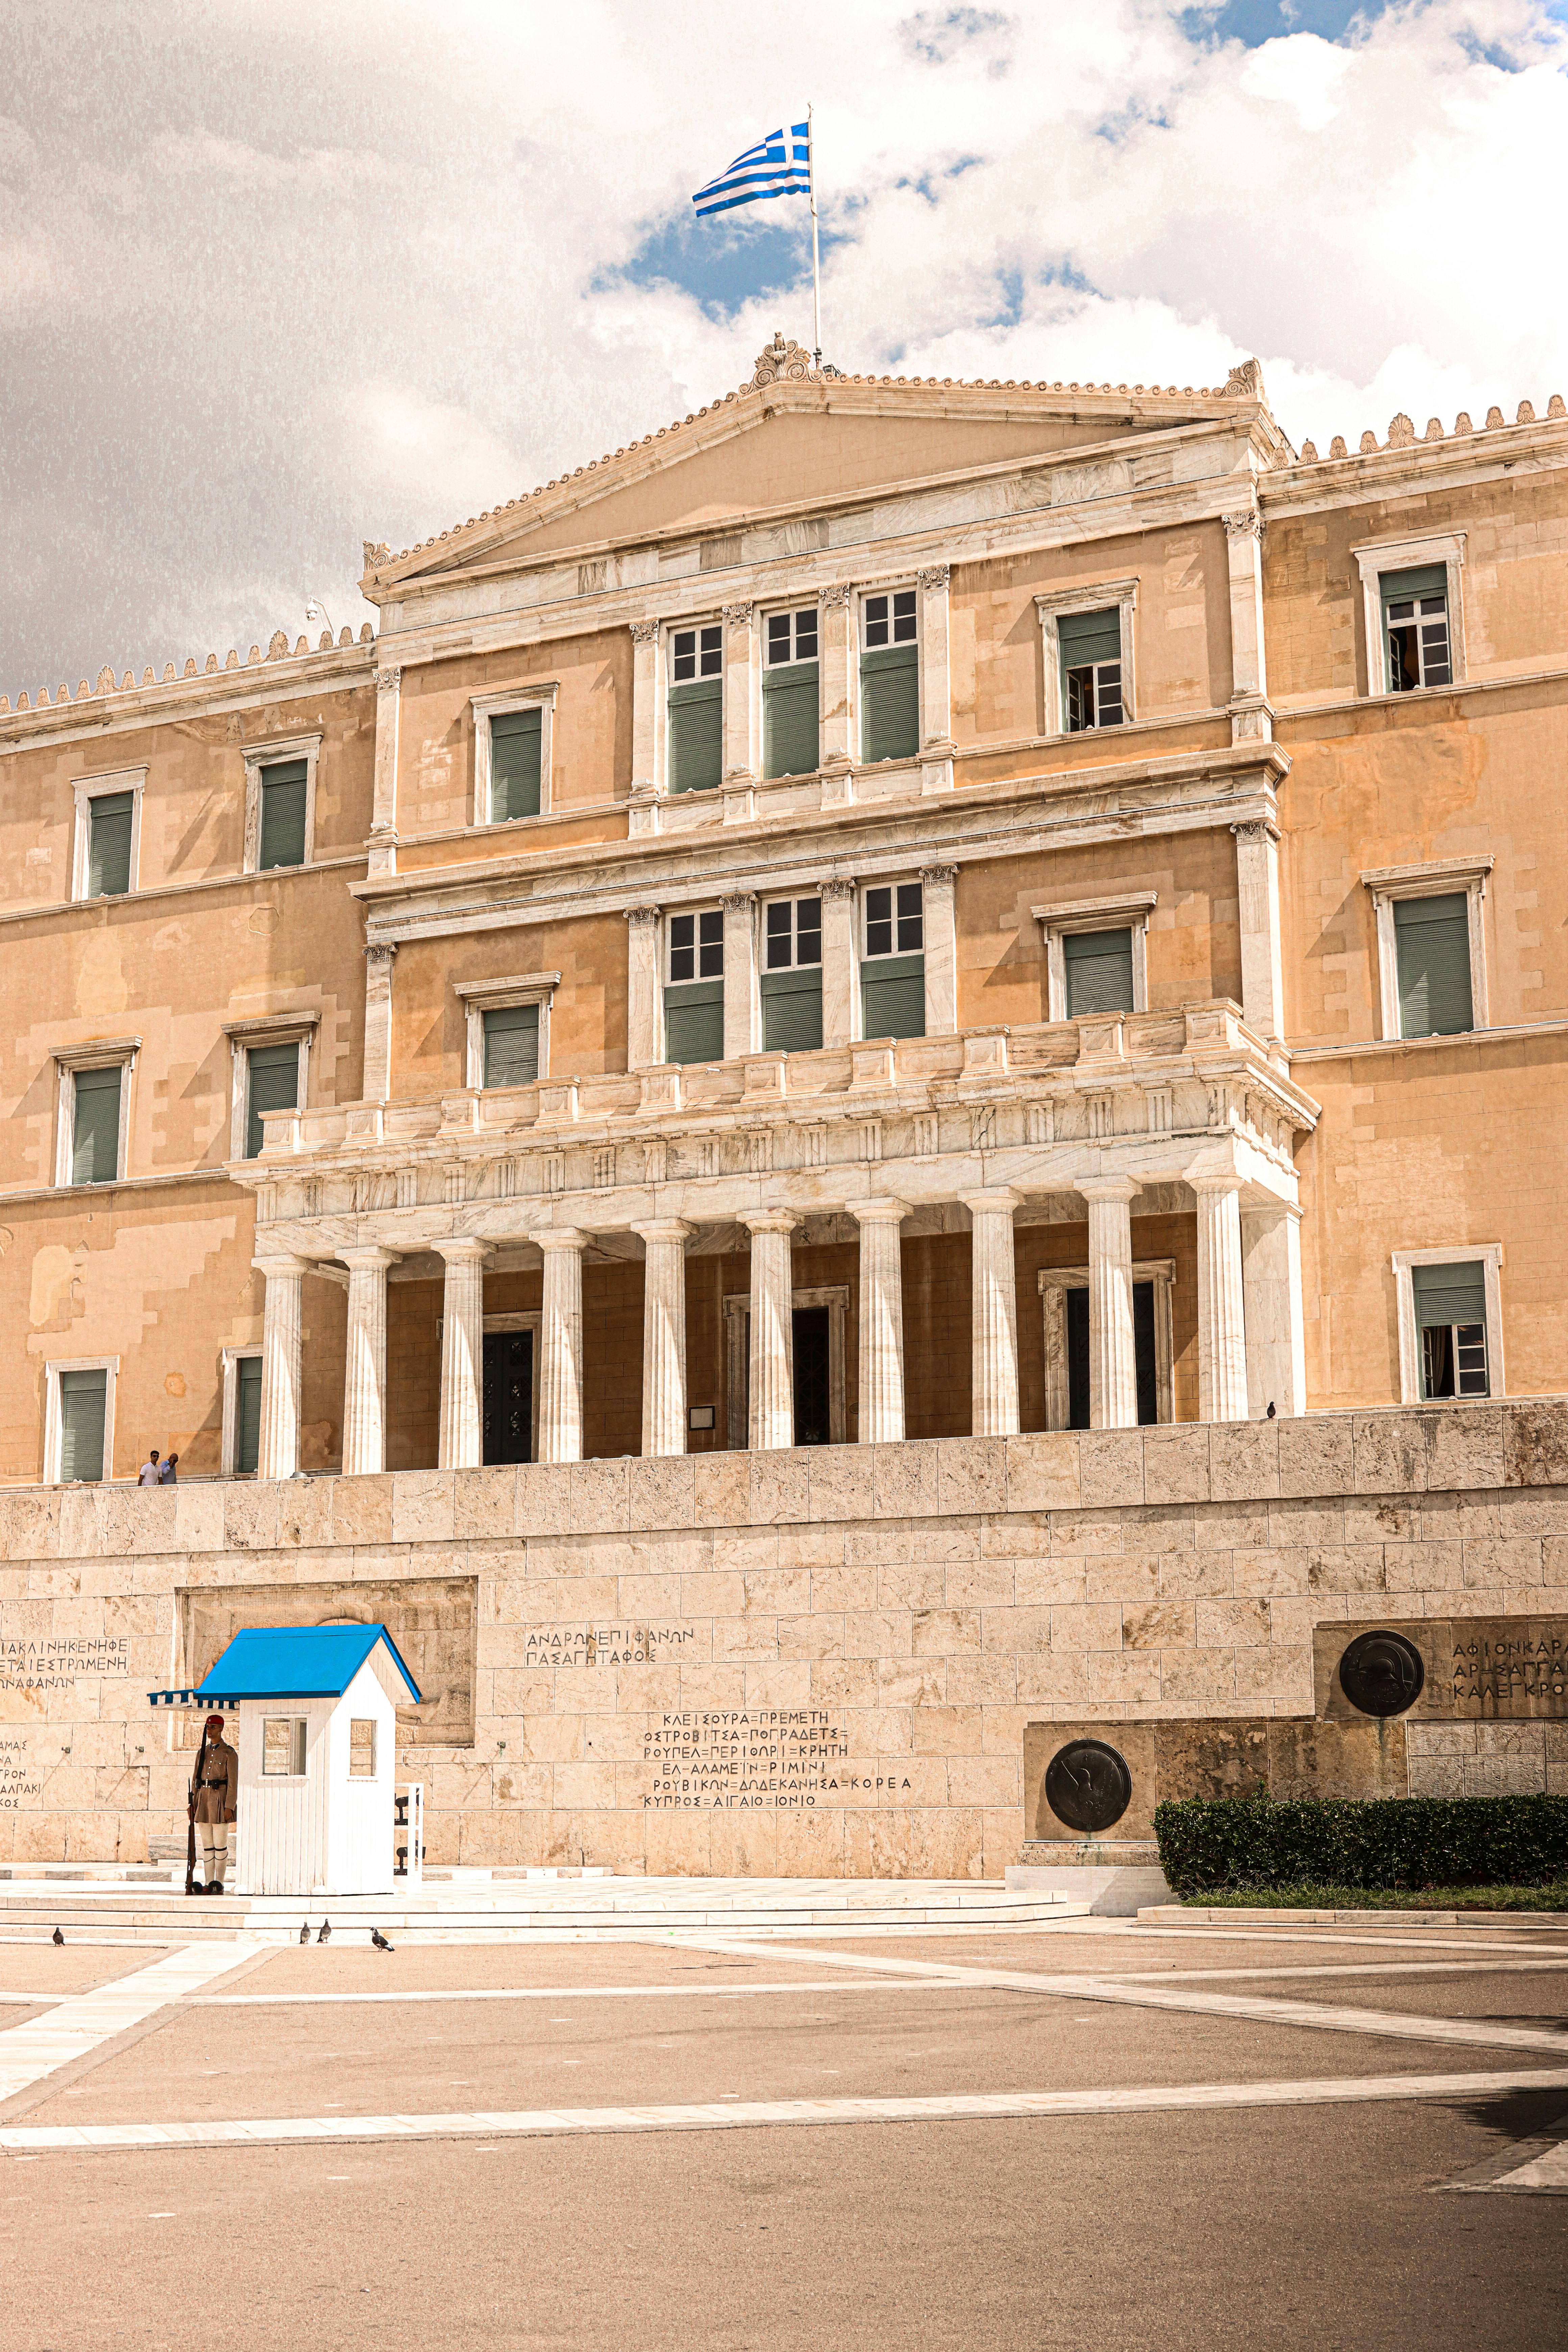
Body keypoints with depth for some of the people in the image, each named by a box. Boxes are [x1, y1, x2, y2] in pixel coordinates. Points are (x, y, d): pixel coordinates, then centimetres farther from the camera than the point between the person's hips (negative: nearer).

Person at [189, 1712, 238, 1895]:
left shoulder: (229, 1754, -5)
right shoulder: (202, 1752, 13)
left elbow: (233, 1783, -9)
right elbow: (195, 1779, 15)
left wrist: (229, 1807, -15)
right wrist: (193, 1803, 8)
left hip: (220, 1800, -6)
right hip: (203, 1800, 6)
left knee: (220, 1844, -2)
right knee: (206, 1844, 7)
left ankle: (219, 1884, 4)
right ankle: (209, 1884, 10)